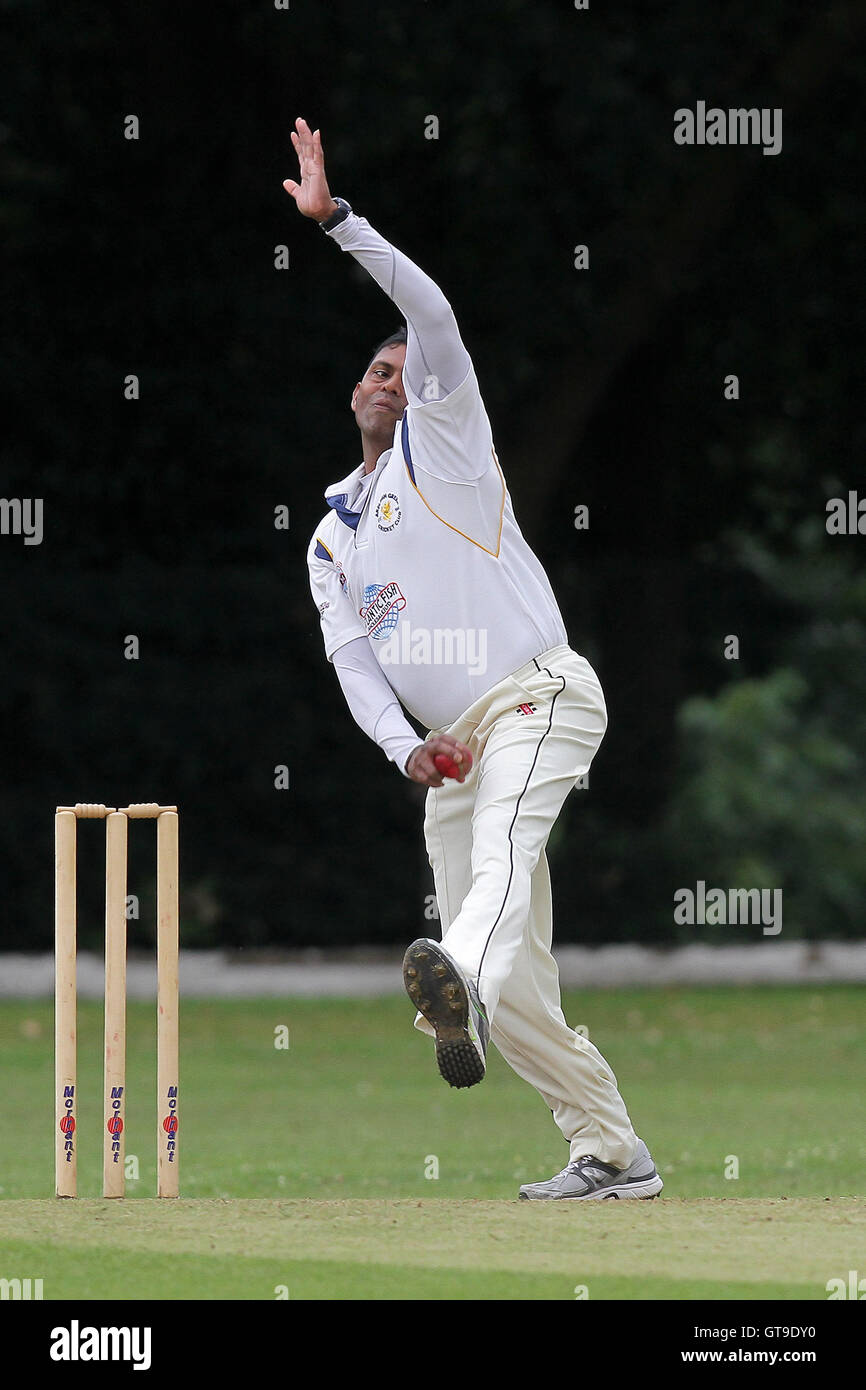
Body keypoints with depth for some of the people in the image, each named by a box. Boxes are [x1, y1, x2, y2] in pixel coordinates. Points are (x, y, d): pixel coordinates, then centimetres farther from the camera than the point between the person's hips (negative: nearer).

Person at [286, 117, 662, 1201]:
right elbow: (354, 662, 10)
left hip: (537, 697, -7)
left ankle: (462, 987, -68)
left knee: (504, 838, -37)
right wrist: (405, 746, -10)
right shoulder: (332, 541, 24)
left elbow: (431, 313, -7)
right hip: (449, 745, 7)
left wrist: (335, 220, -11)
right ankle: (612, 1154, 6)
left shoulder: (442, 442, 10)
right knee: (515, 986, 0)